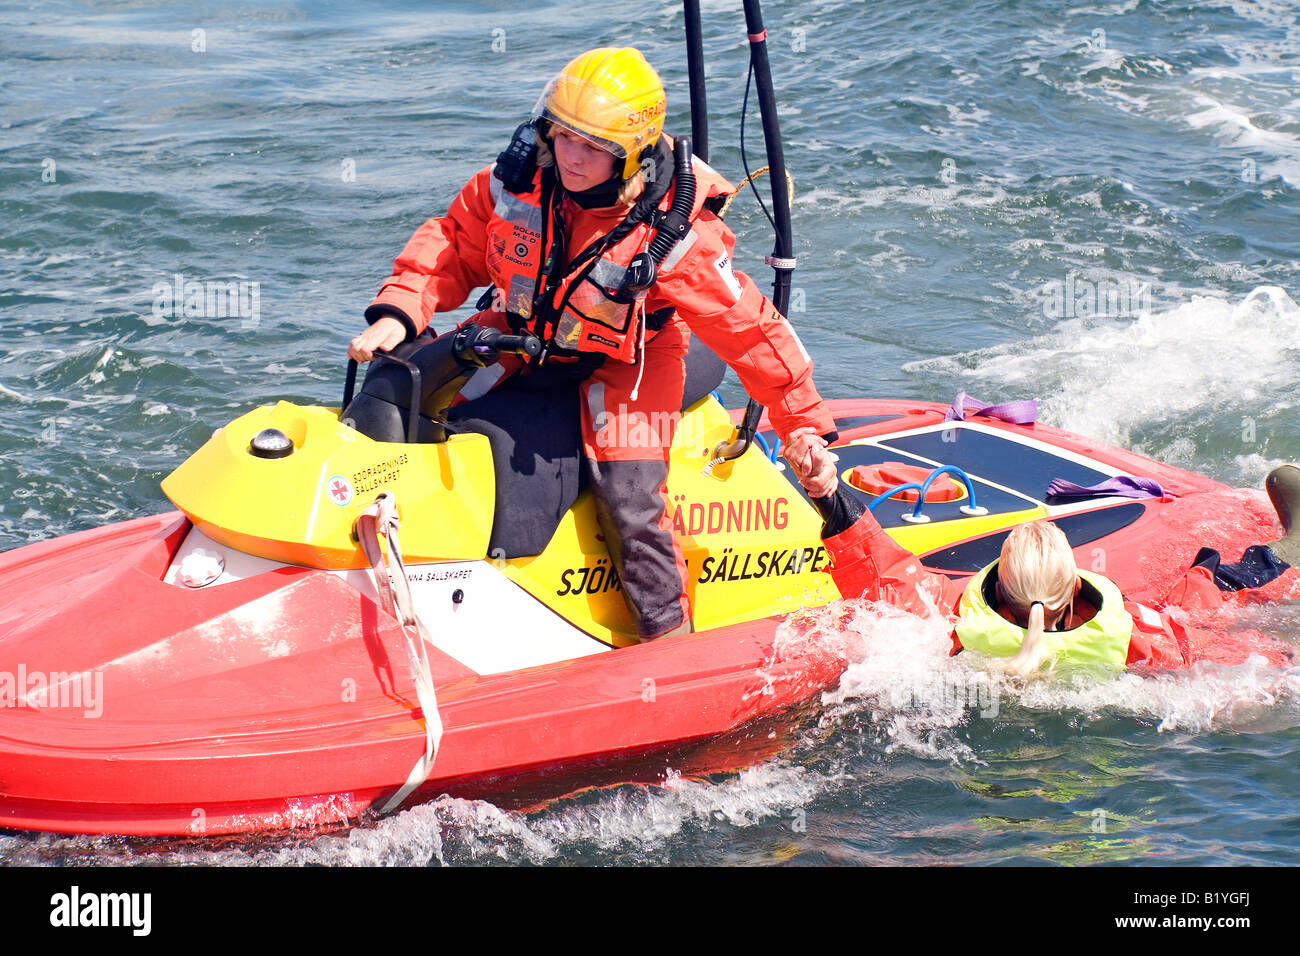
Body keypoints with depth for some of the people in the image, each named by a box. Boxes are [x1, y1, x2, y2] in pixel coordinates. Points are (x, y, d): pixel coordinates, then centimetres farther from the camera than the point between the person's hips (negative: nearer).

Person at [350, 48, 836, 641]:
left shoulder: (674, 233, -28)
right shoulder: (518, 181, -18)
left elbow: (750, 329, -20)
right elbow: (454, 243, -2)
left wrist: (805, 423, -16)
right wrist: (396, 314, -17)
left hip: (627, 362, -5)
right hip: (522, 336, 5)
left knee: (629, 502, -21)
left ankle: (670, 643, -4)